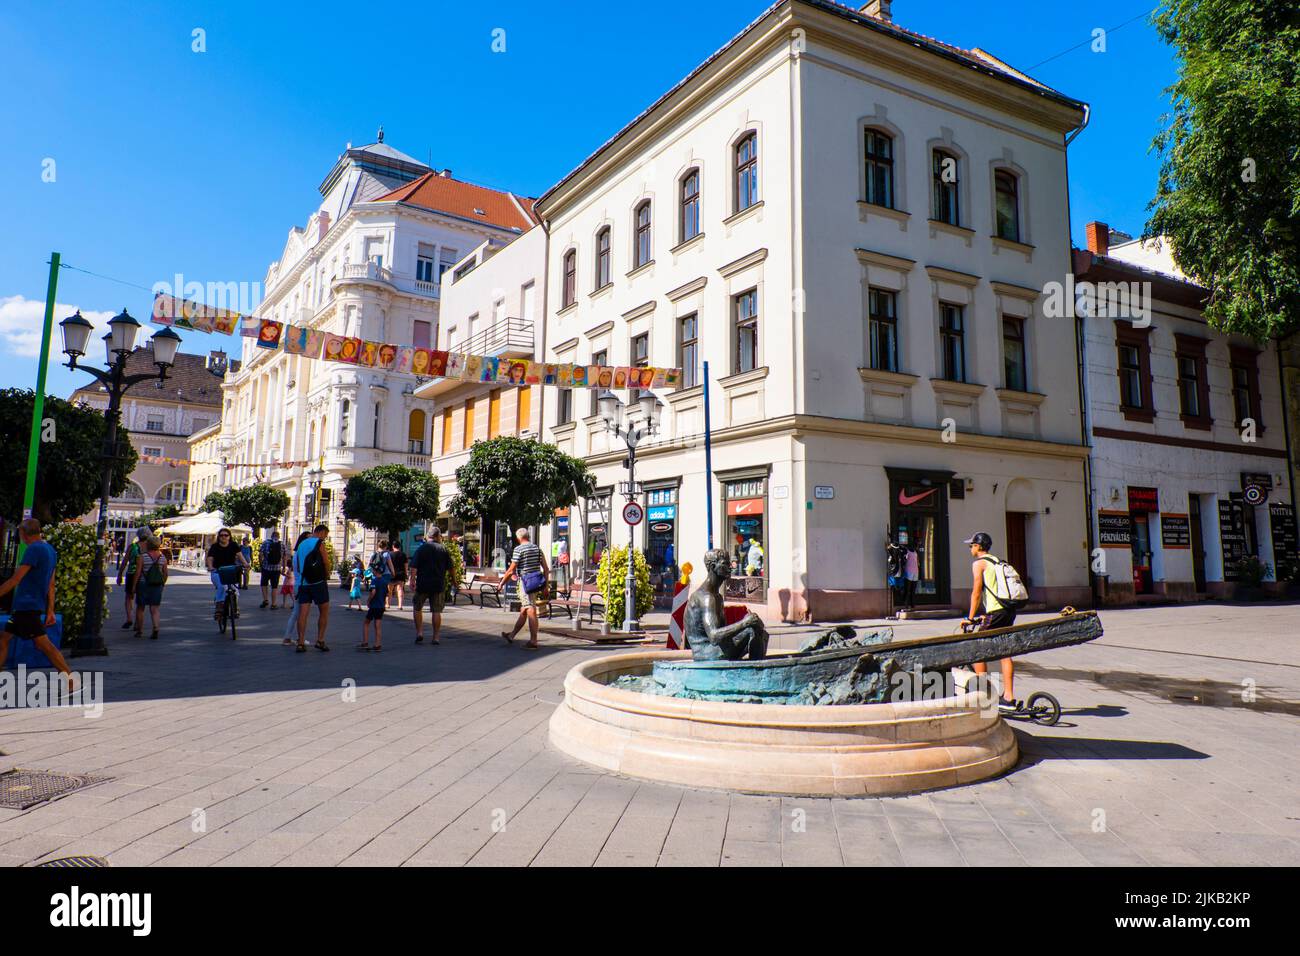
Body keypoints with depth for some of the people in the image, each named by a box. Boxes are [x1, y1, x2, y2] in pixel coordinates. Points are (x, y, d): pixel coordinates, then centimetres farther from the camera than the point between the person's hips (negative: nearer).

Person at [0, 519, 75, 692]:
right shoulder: (49, 550, 13)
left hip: (27, 606, -9)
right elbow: (51, 585, 15)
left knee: (43, 643, -8)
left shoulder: (34, 549, -15)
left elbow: (14, 580, -18)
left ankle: (72, 682, -9)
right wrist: (50, 610, 17)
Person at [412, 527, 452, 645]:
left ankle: (419, 632, 6)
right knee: (436, 611, 4)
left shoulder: (421, 548, 1)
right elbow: (450, 568, 6)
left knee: (417, 608, 16)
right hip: (439, 585, 1)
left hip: (422, 583, -1)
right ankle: (436, 637, 4)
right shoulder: (443, 550, 2)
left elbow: (414, 566, -7)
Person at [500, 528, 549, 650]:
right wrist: (545, 586, 13)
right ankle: (511, 635, 30)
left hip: (526, 583, -7)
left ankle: (533, 642, -6)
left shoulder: (519, 549, -8)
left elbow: (511, 570, -9)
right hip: (537, 583, 7)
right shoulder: (537, 548, 11)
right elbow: (546, 569, 9)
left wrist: (502, 583, 3)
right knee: (523, 611, 16)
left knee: (531, 612, -7)